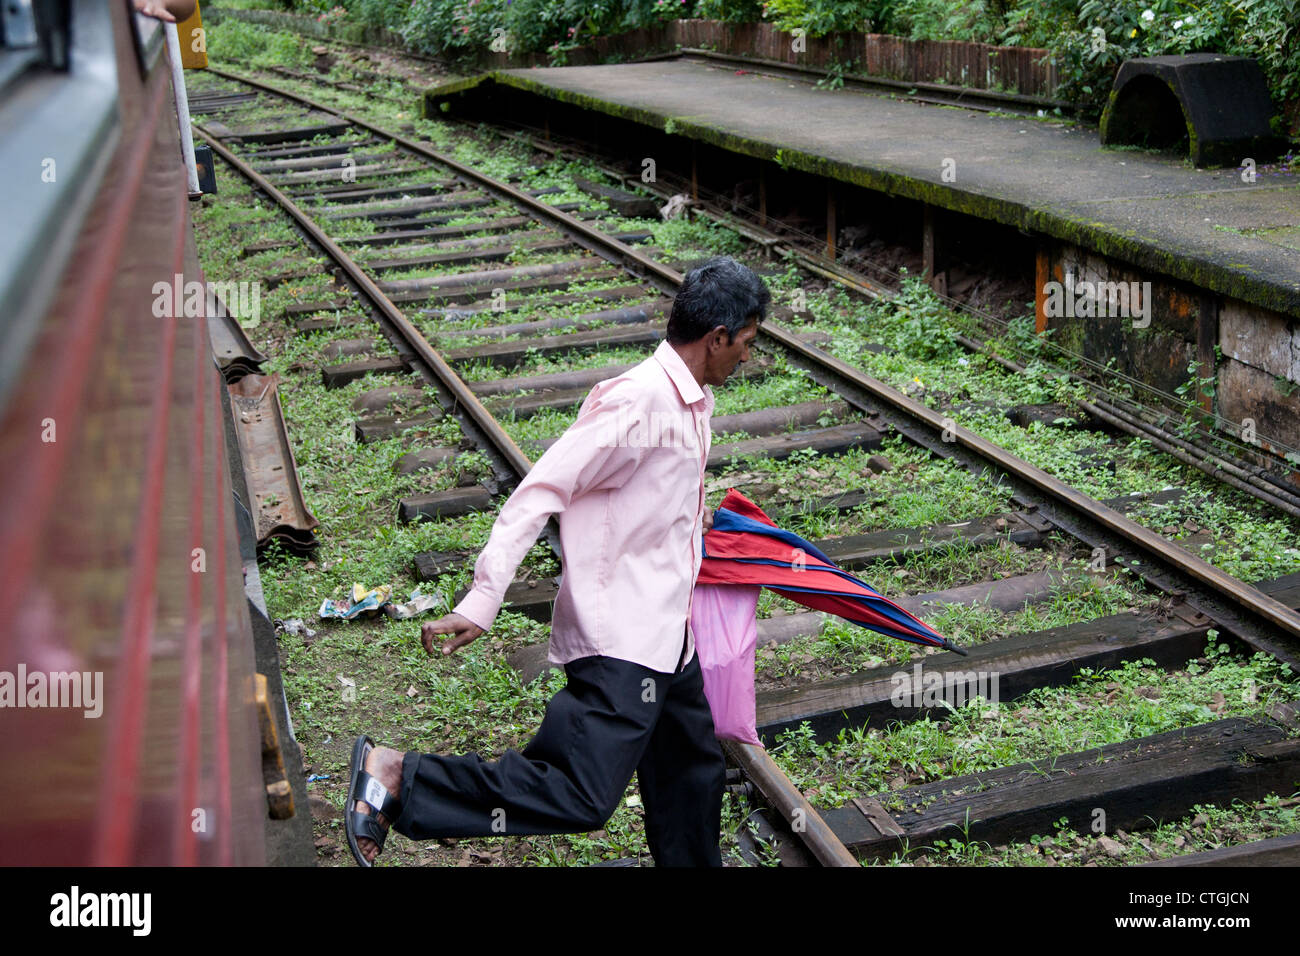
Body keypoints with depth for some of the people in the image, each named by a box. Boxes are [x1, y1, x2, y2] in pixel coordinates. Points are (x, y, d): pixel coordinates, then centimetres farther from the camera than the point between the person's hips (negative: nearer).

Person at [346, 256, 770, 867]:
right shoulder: (637, 402, -19)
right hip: (619, 640, -10)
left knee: (693, 770, 19)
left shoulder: (692, 401, 13)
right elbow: (541, 492, -24)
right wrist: (482, 602, -30)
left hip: (665, 633, 10)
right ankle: (395, 777, -12)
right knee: (582, 797, -17)